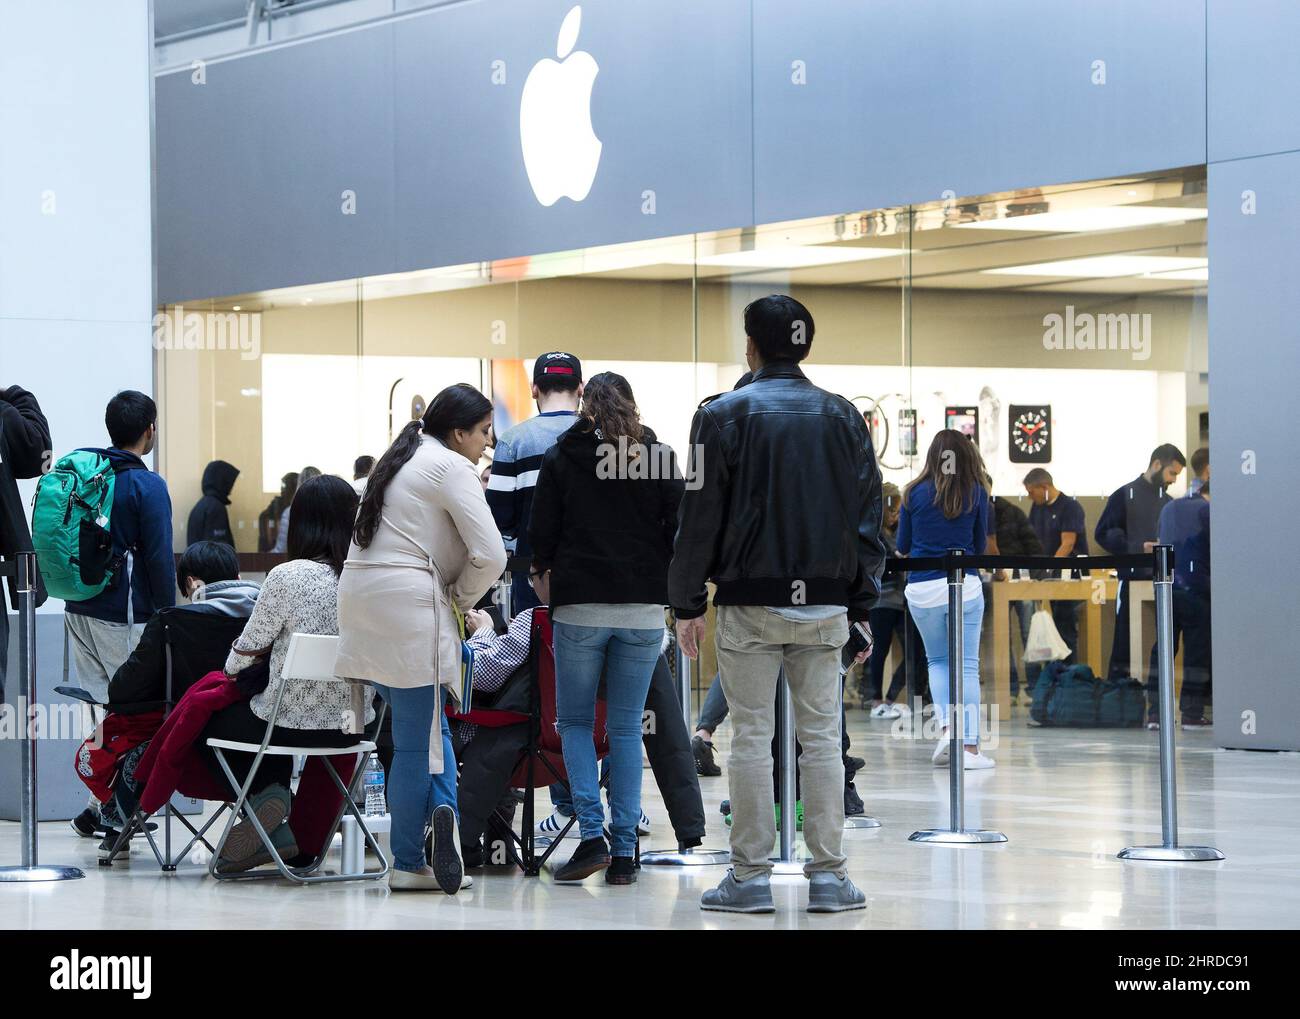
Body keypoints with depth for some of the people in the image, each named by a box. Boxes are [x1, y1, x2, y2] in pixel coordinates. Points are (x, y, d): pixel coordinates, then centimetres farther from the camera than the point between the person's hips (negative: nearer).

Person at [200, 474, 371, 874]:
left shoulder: (287, 578, -15)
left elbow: (247, 653, -6)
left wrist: (231, 670, 19)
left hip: (292, 722, -5)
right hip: (347, 727, 5)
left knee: (206, 724, 23)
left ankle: (263, 798, 2)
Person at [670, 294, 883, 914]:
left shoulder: (724, 415, -3)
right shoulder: (843, 417, 6)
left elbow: (701, 515, -4)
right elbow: (867, 515, 7)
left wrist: (687, 604, 2)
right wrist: (862, 607, 11)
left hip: (750, 606, -2)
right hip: (825, 605, 2)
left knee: (750, 740, 2)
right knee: (822, 738, 5)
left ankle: (750, 876, 2)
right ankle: (828, 876, 3)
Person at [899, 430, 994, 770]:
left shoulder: (914, 493, 2)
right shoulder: (976, 493, 2)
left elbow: (902, 546, 9)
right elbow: (980, 546, 11)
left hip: (922, 589, 1)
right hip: (965, 587, -1)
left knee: (937, 661, 18)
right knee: (967, 665, 2)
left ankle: (946, 726, -3)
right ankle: (970, 746, -2)